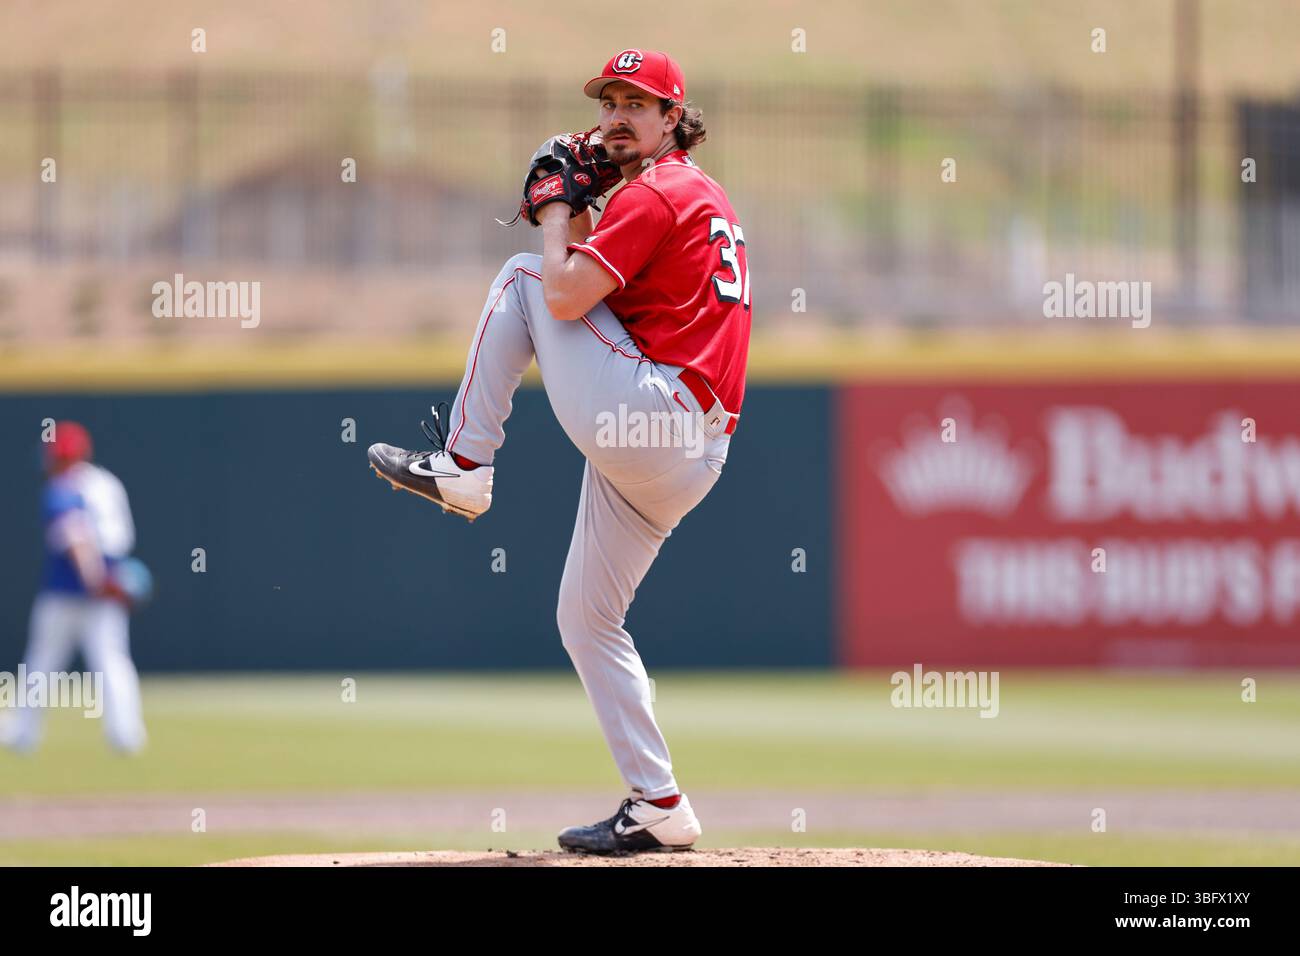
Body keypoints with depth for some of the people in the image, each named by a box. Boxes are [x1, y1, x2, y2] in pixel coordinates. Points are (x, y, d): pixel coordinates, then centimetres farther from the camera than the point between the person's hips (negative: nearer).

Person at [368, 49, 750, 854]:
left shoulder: (654, 192, -7)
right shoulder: (706, 197, 25)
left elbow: (566, 297, -15)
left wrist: (558, 218, 3)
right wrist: (576, 221, 20)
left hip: (646, 404, -10)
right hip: (693, 461, 10)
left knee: (520, 277, 1)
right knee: (587, 620, 15)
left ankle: (463, 467, 1)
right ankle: (659, 809, 10)